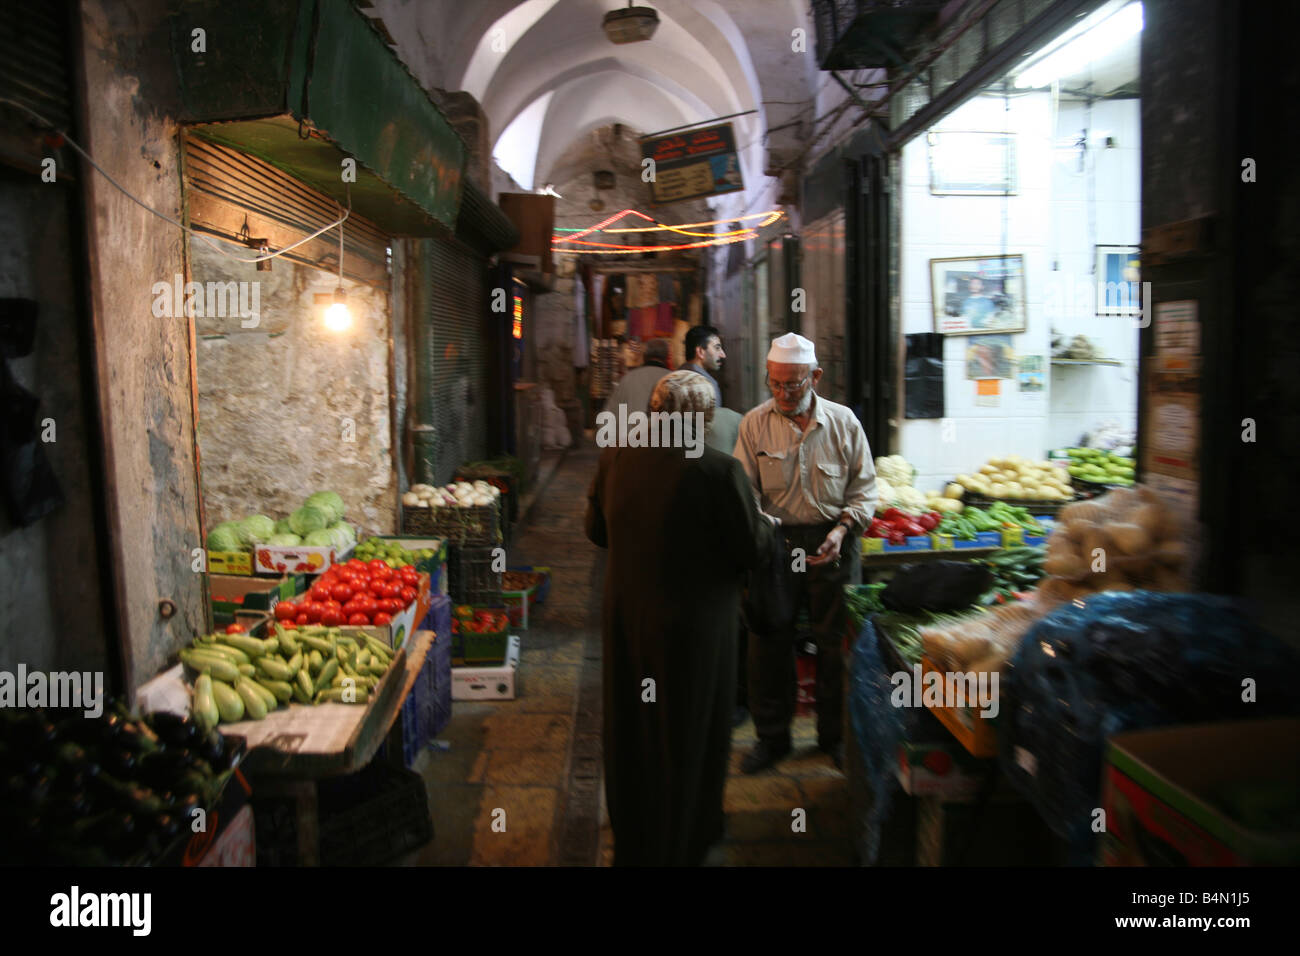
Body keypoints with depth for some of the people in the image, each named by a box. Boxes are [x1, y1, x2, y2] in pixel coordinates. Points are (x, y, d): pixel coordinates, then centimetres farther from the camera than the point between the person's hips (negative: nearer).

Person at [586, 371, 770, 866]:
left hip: (625, 616, 5)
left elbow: (596, 531, 5)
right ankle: (678, 846, 35)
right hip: (693, 625, -5)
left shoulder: (615, 456, -7)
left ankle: (630, 838, 43)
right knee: (687, 736, 16)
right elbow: (752, 549, -14)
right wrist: (761, 521, 6)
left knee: (631, 730, 22)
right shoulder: (719, 470, -22)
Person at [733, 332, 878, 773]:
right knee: (768, 641, 5)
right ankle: (771, 736, 24)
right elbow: (745, 489, -2)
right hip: (775, 544, 0)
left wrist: (842, 529, -10)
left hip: (833, 544, 0)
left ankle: (836, 734, 28)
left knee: (836, 642, 8)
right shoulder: (754, 423, -1)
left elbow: (863, 486, 5)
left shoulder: (842, 421, 0)